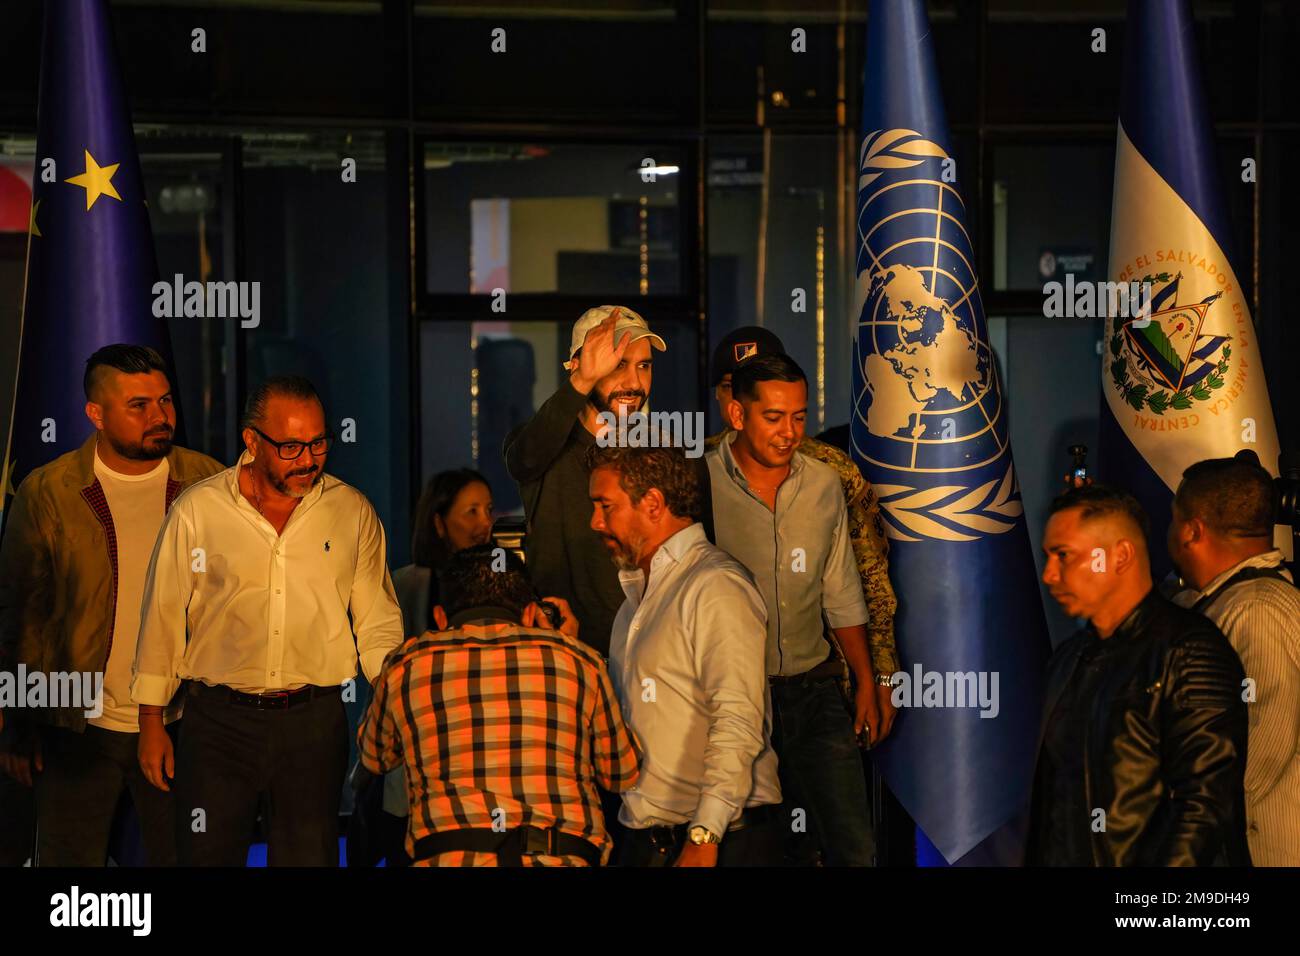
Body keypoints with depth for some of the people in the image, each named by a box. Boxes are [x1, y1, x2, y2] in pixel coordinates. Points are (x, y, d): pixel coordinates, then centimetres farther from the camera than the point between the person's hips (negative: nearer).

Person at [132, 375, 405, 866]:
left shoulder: (352, 513, 4)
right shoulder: (198, 510, 0)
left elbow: (377, 624, 8)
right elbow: (163, 619, 6)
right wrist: (151, 723, 5)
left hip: (315, 721, 1)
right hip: (219, 719, -1)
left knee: (310, 856, 4)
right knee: (208, 853, 0)